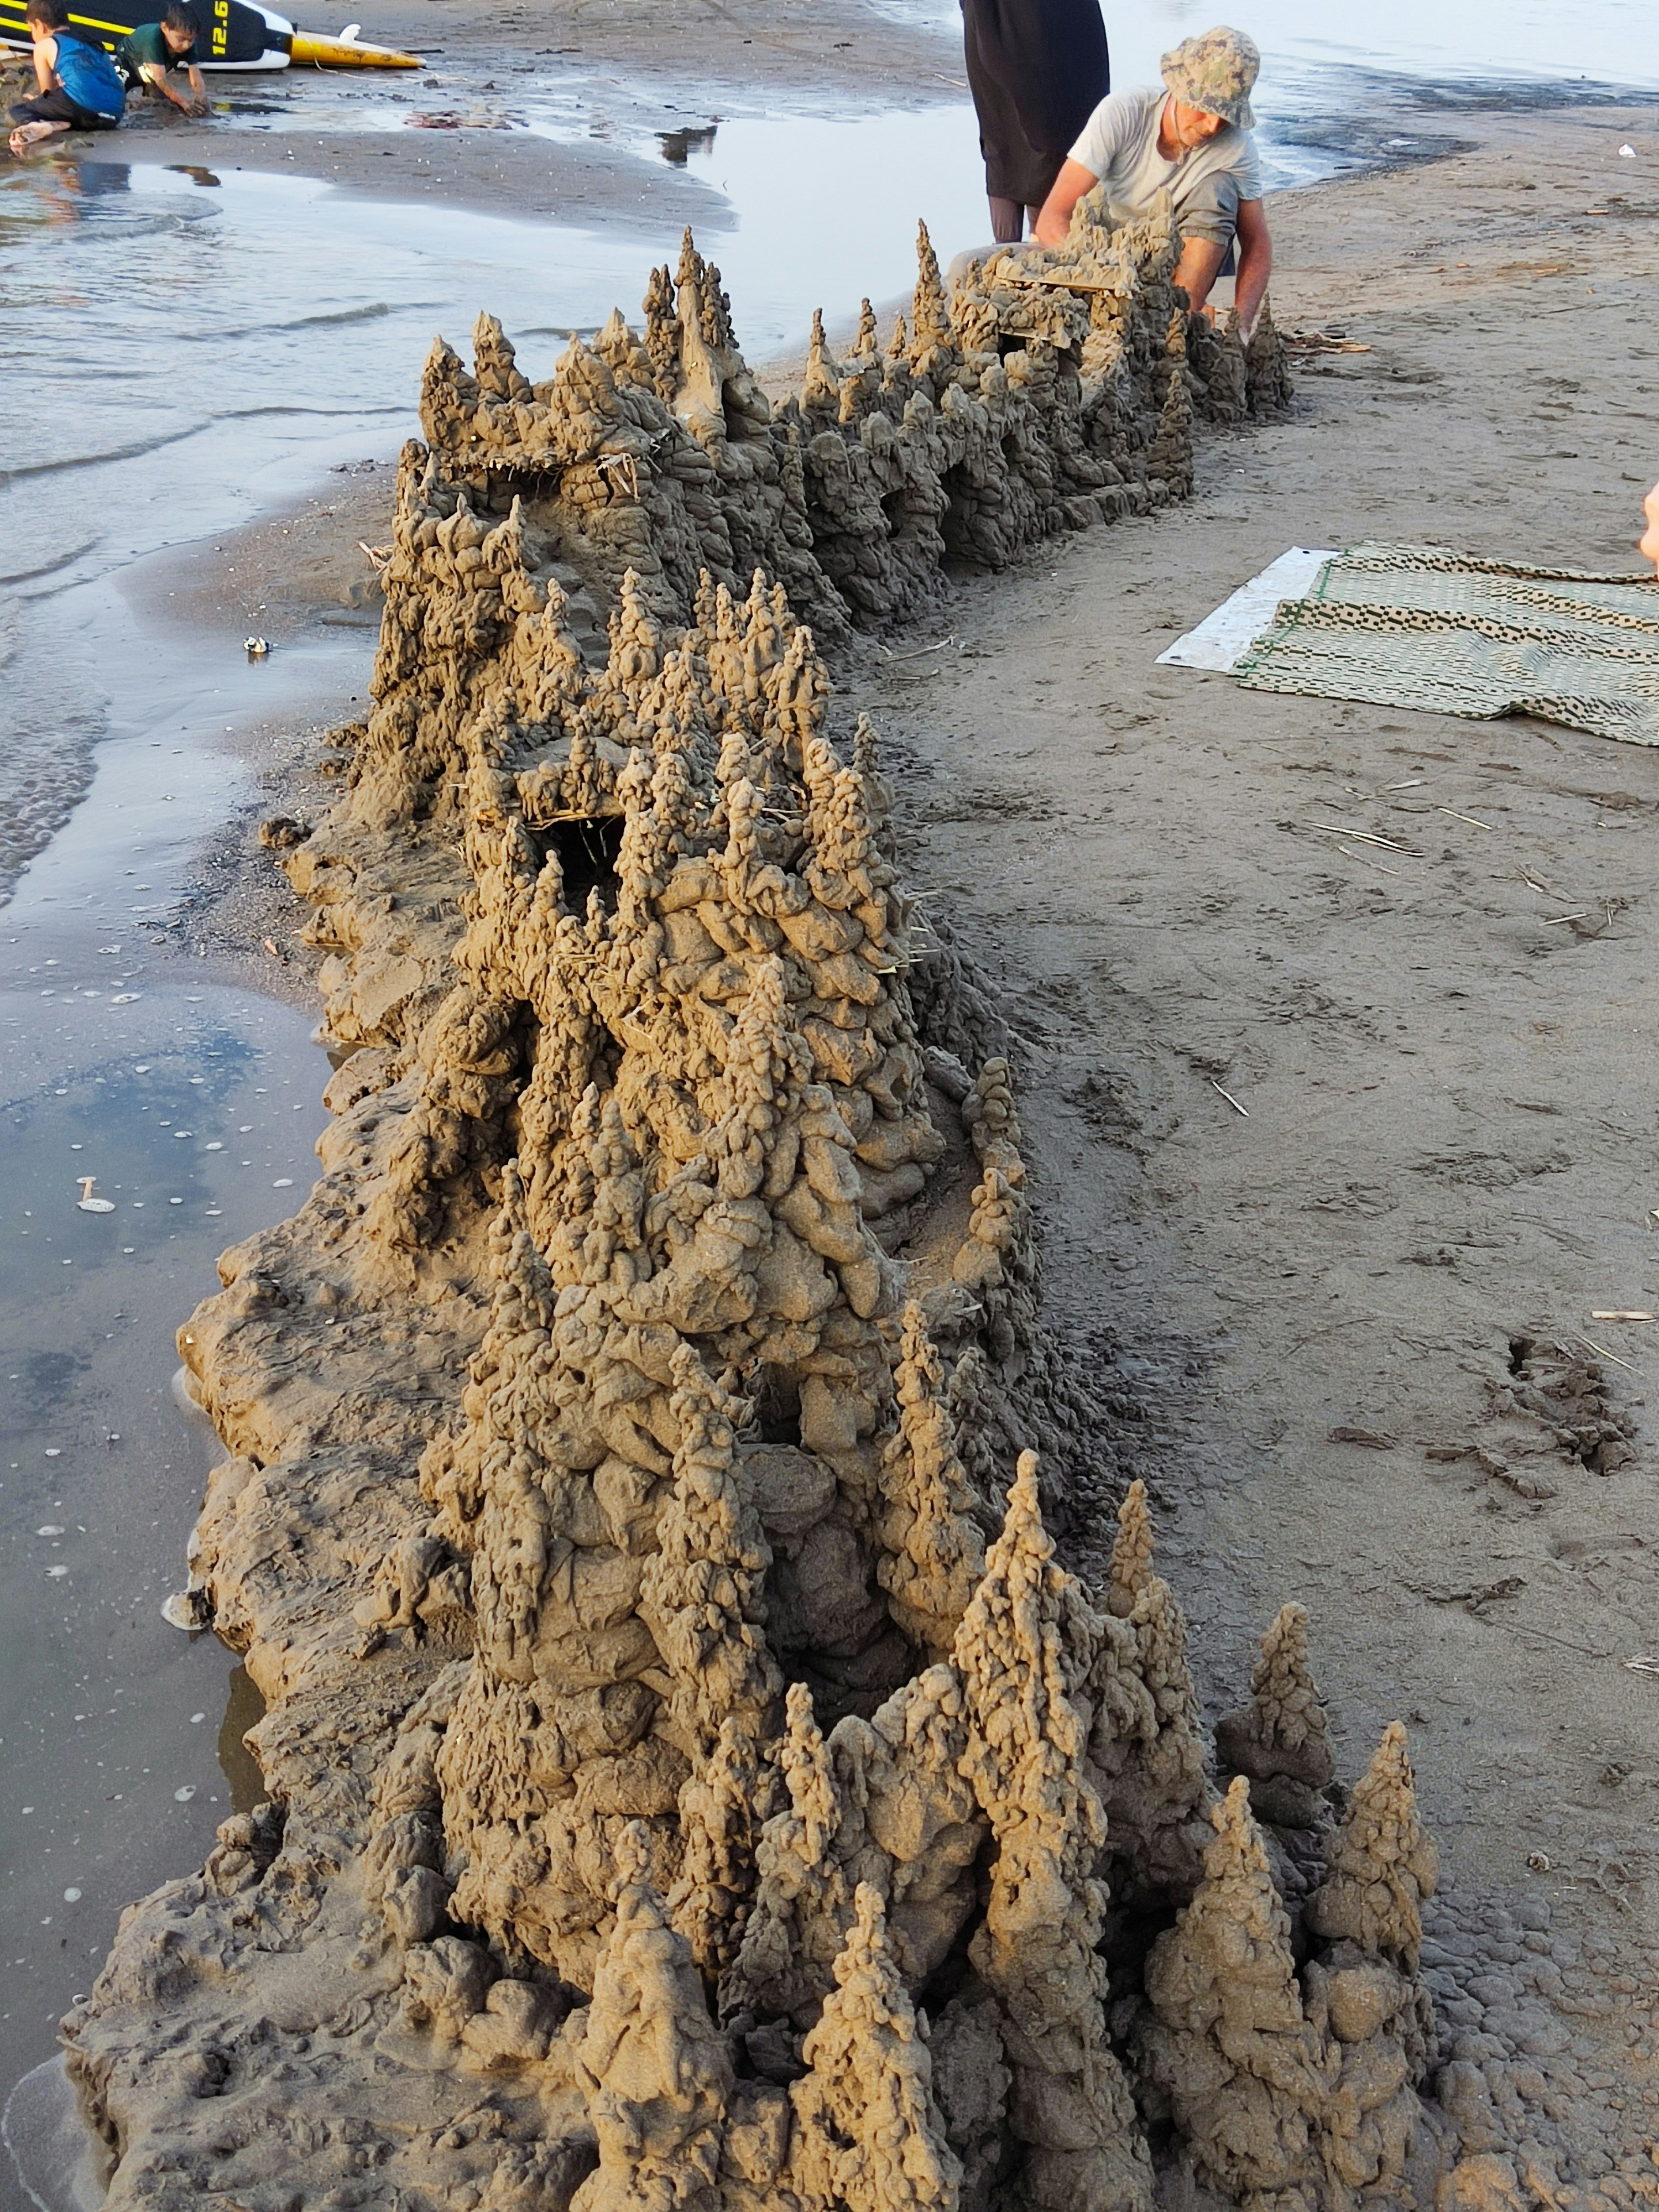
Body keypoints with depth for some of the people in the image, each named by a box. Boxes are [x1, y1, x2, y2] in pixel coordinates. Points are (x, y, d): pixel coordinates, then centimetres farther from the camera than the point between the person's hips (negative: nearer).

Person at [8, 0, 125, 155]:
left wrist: (37, 101, 45)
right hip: (113, 117, 5)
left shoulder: (44, 45, 16)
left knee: (18, 111, 16)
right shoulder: (93, 45, 33)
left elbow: (49, 92, 20)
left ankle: (41, 127, -20)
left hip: (79, 106, -5)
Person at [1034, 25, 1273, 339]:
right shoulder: (1121, 114, -22)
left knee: (1217, 189, -27)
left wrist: (1241, 325, -31)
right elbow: (1052, 219, -28)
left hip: (1181, 268, 2)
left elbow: (1257, 243, -11)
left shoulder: (1235, 146, -17)